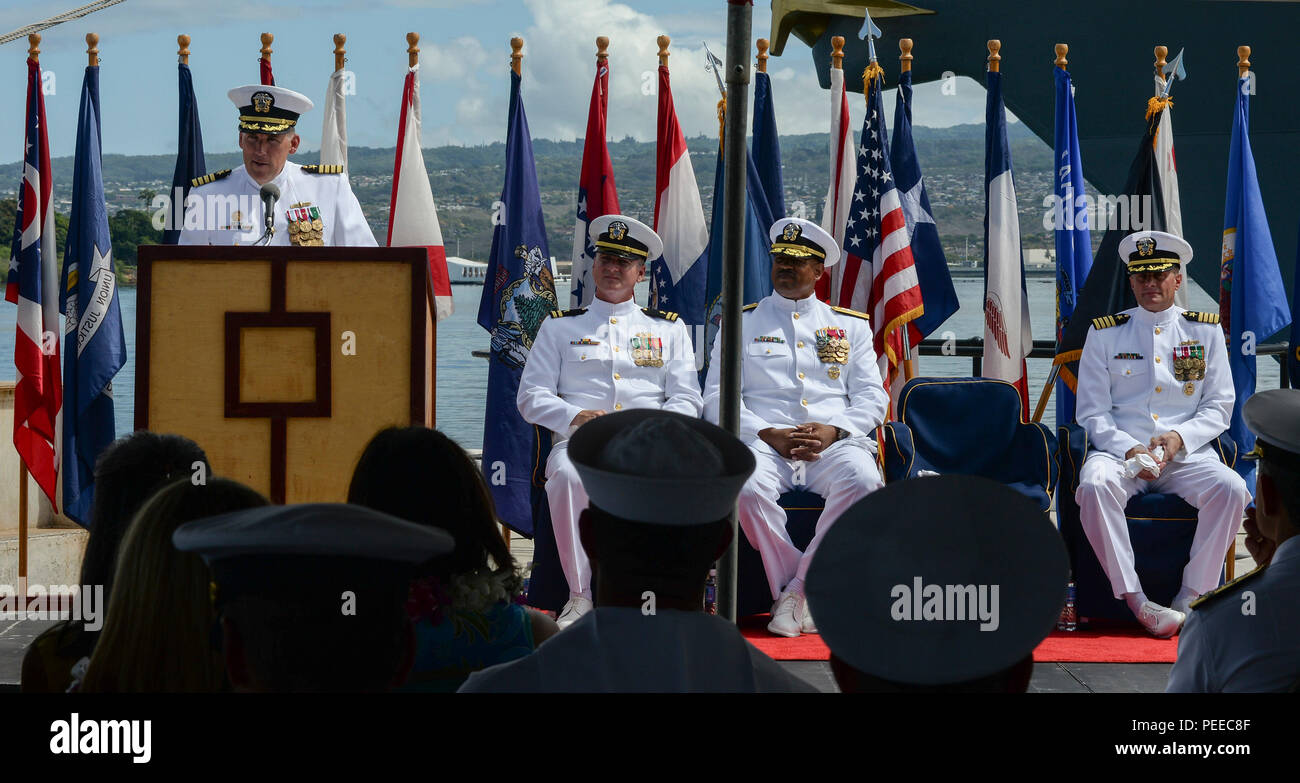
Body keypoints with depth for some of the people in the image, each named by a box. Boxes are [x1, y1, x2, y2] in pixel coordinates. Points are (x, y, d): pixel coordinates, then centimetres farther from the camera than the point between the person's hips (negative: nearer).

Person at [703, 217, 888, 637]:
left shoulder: (850, 325, 21)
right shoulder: (741, 323, 17)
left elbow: (872, 396, 12)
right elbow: (718, 397, 7)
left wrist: (833, 430, -9)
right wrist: (767, 434, -10)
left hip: (833, 442, 1)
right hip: (764, 441, -1)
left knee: (862, 480, -34)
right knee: (746, 486, -36)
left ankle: (796, 590, -25)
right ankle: (811, 598, -22)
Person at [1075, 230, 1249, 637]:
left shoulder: (1206, 331, 11)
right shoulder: (1104, 333, 8)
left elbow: (1219, 406, 8)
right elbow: (1092, 412, 4)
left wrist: (1179, 438, -12)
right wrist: (1128, 450, -15)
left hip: (1187, 453, 1)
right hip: (1120, 450, -1)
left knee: (1231, 490, -30)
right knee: (1094, 485, -35)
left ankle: (1190, 598, -22)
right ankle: (1134, 600, -30)